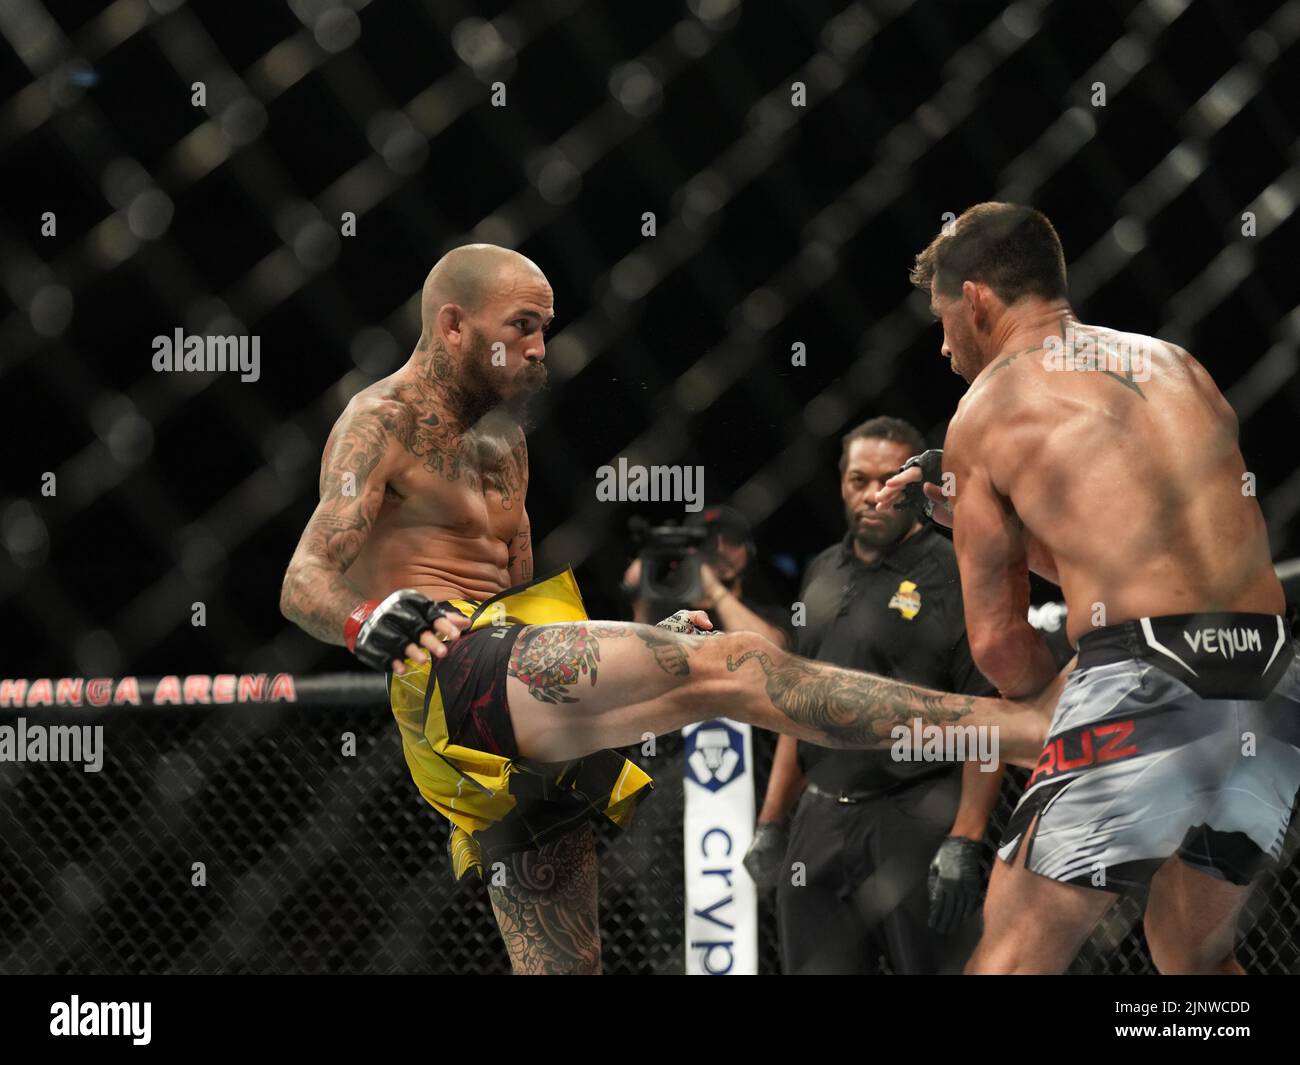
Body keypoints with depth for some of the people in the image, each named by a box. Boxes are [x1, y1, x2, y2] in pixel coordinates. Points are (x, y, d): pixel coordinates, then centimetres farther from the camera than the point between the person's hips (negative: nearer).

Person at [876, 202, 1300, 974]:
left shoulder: (985, 411, 6)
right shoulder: (1178, 366, 21)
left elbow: (998, 641, 5)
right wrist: (964, 511, 31)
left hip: (1145, 686, -6)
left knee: (1013, 957, 3)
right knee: (1194, 955, 23)